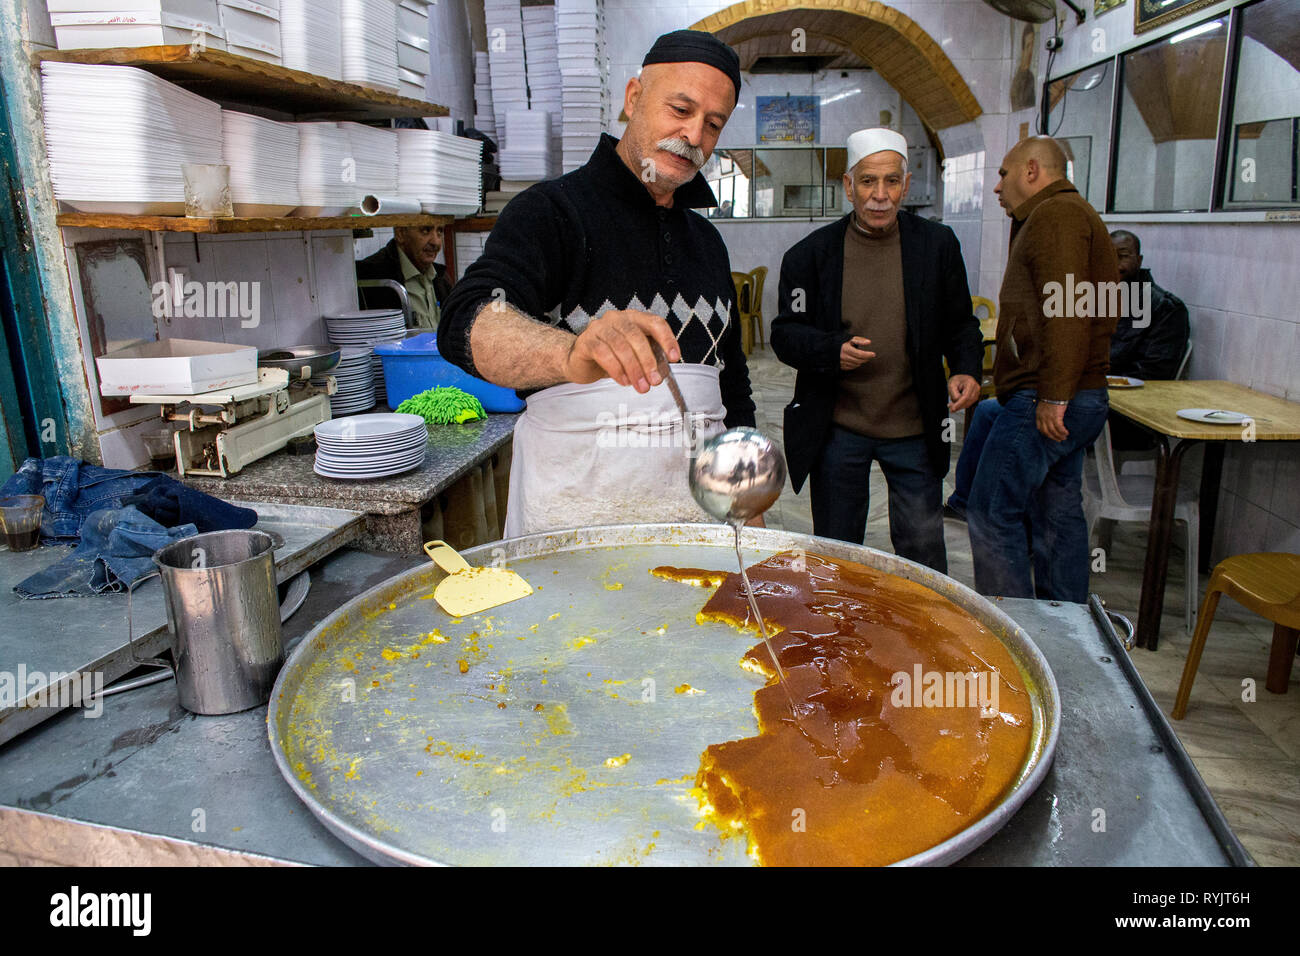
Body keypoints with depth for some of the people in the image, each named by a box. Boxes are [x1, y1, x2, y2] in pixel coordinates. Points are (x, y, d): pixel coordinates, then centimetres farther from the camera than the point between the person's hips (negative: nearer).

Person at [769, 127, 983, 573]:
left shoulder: (938, 245, 1)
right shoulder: (811, 253, -3)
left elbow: (960, 323, 9)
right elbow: (785, 334, -3)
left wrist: (966, 369, -11)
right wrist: (834, 350, -22)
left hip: (915, 428, 1)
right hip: (837, 430, 0)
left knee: (923, 551, 7)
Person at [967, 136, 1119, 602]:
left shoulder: (1055, 215, -9)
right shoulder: (1070, 213, 25)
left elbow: (1066, 309, -22)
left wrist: (1053, 396, -25)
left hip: (1042, 401, -11)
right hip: (1064, 402, 11)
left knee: (992, 513, -7)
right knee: (1058, 518, 13)